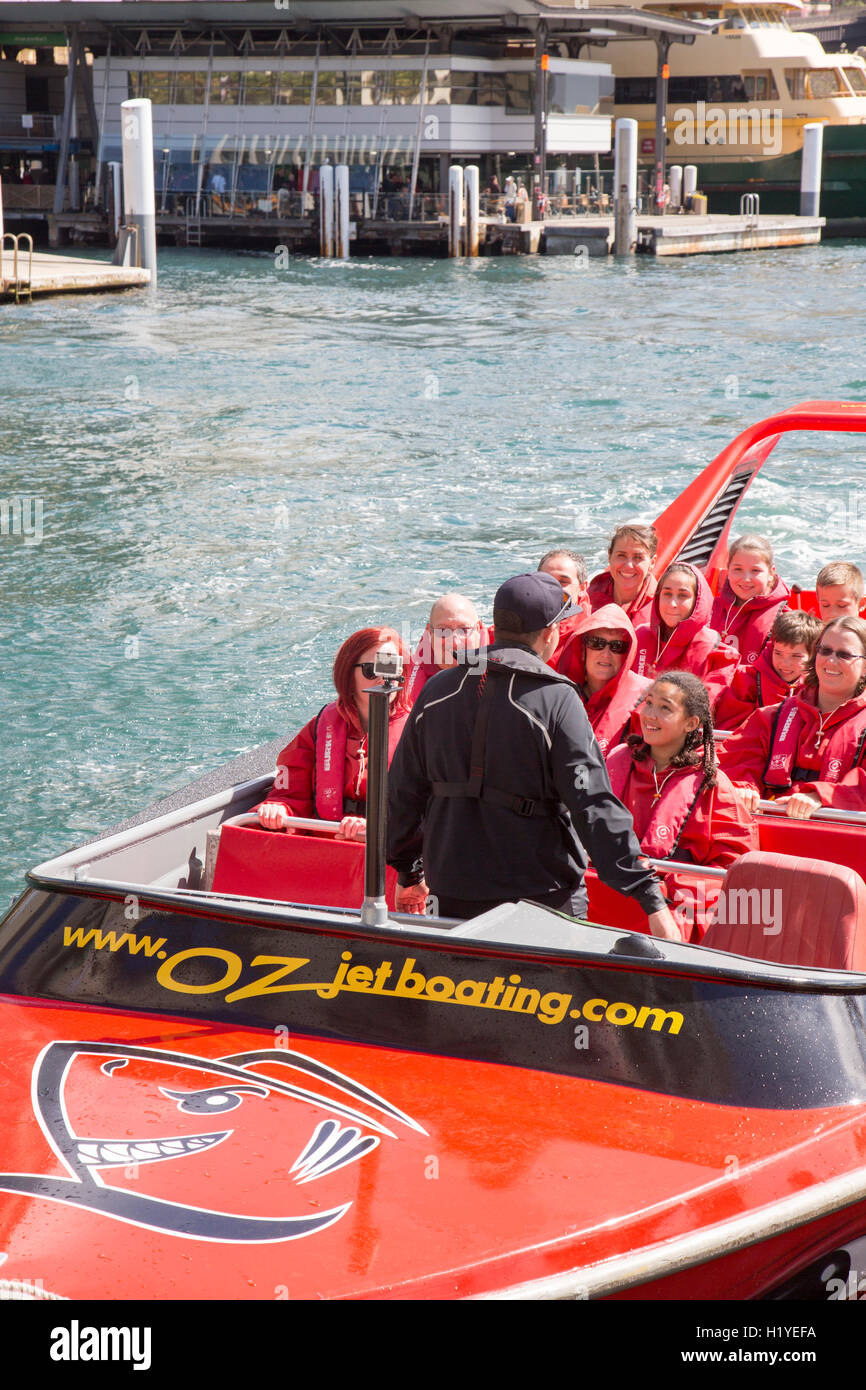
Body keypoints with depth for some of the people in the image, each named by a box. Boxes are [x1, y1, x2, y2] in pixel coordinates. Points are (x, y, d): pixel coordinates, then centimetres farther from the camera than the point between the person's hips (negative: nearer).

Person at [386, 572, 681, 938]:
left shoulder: (437, 691, 3)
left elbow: (404, 793, 11)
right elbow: (595, 806, -18)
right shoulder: (556, 700, -13)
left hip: (453, 895, 5)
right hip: (540, 896, -5)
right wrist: (650, 897, -17)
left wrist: (409, 873, 25)